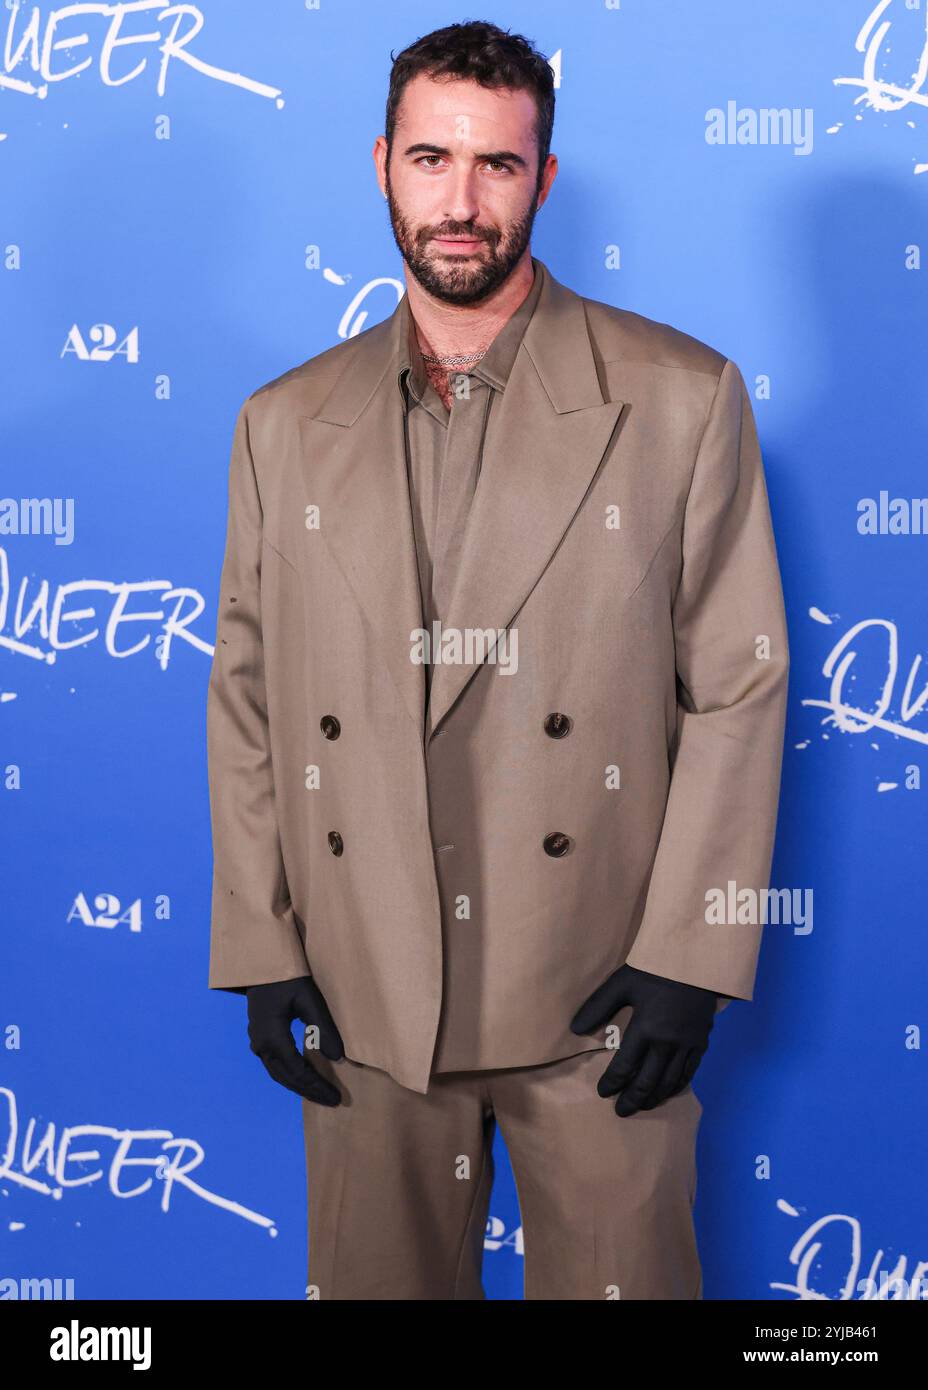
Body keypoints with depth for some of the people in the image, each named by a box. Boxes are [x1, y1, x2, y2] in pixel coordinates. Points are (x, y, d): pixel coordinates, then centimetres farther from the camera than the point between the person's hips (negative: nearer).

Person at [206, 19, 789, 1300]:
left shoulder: (682, 398, -2)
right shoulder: (287, 423, 7)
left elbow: (740, 685, -3)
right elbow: (247, 697, 8)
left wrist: (687, 957, -8)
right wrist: (260, 950, 3)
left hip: (596, 996, -2)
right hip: (359, 995, 3)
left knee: (621, 1274, 9)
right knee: (375, 1275, 15)